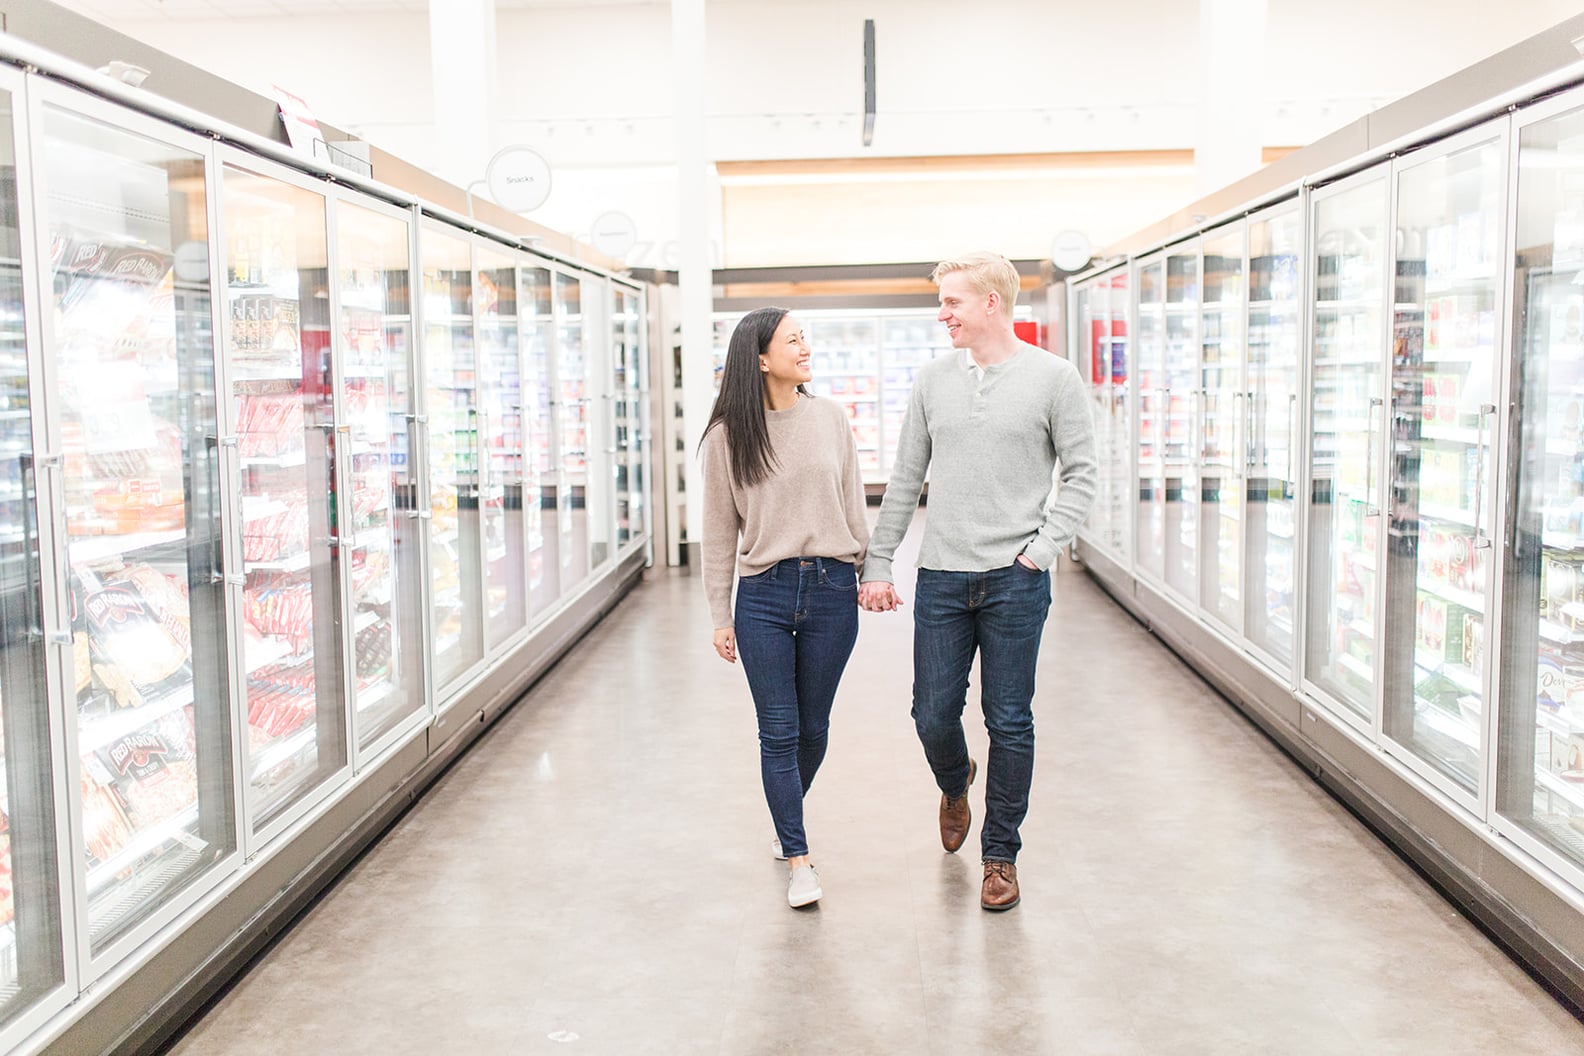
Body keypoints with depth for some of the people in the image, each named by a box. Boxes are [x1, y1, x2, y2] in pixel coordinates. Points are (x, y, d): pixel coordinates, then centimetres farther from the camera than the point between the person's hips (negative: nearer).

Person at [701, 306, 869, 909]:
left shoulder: (829, 418, 3)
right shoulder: (727, 436, -2)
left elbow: (853, 505, 9)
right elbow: (720, 531, 2)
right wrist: (720, 615, 2)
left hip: (831, 589, 2)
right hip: (764, 593, -1)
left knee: (813, 727, 12)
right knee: (779, 732, 1)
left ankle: (787, 816, 40)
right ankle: (798, 861, 11)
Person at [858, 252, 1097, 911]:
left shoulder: (1053, 378, -1)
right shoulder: (934, 379, 8)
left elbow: (1080, 474, 2)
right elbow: (905, 480, 11)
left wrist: (1043, 546, -10)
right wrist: (878, 564, 7)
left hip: (1015, 581, -3)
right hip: (940, 578, 3)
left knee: (1009, 723, 4)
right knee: (933, 717, 7)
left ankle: (1001, 853, 20)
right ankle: (955, 786, 40)